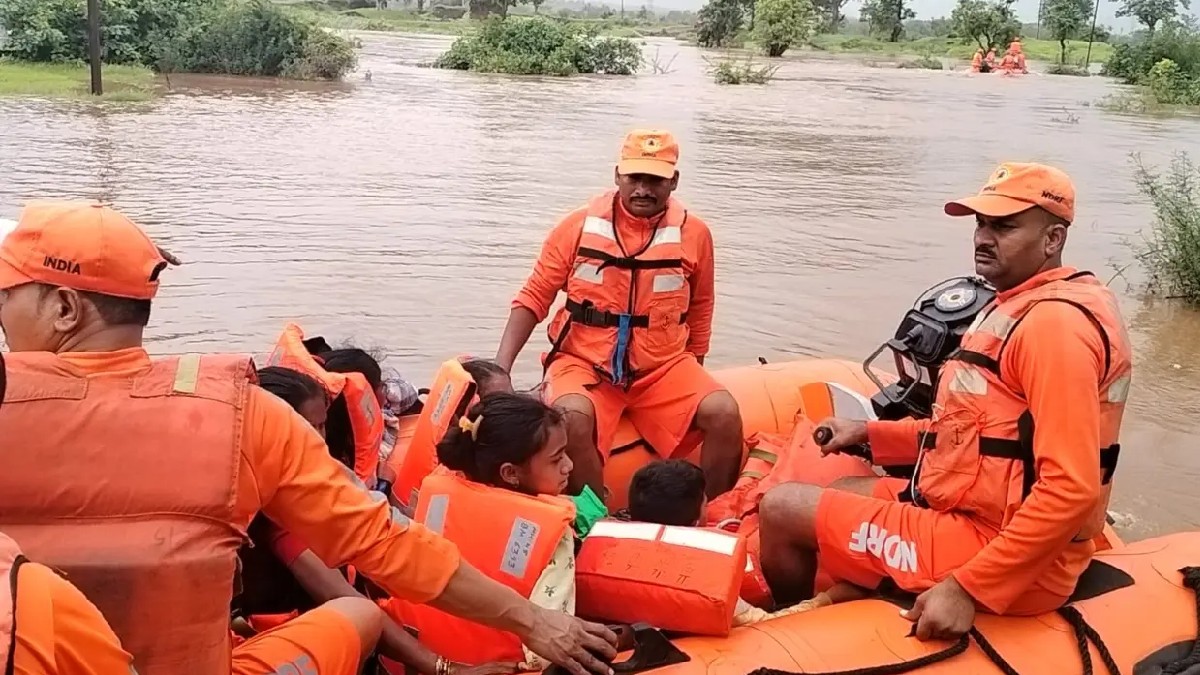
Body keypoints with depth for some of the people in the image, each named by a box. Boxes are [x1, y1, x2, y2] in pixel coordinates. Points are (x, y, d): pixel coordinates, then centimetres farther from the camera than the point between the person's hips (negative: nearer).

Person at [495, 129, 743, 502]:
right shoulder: (579, 225, -4)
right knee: (572, 419, -33)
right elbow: (534, 297, 1)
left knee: (724, 413, -22)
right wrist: (501, 367, -10)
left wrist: (692, 385, 14)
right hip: (583, 363, -2)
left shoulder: (694, 234, 0)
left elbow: (698, 309, 14)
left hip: (663, 368, 2)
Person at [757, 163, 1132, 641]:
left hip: (1001, 557, -11)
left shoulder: (1053, 321, -22)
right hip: (983, 518, 11)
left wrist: (967, 588, -28)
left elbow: (1072, 490, -28)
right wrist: (871, 435, 15)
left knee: (782, 508, -4)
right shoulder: (1020, 305, 12)